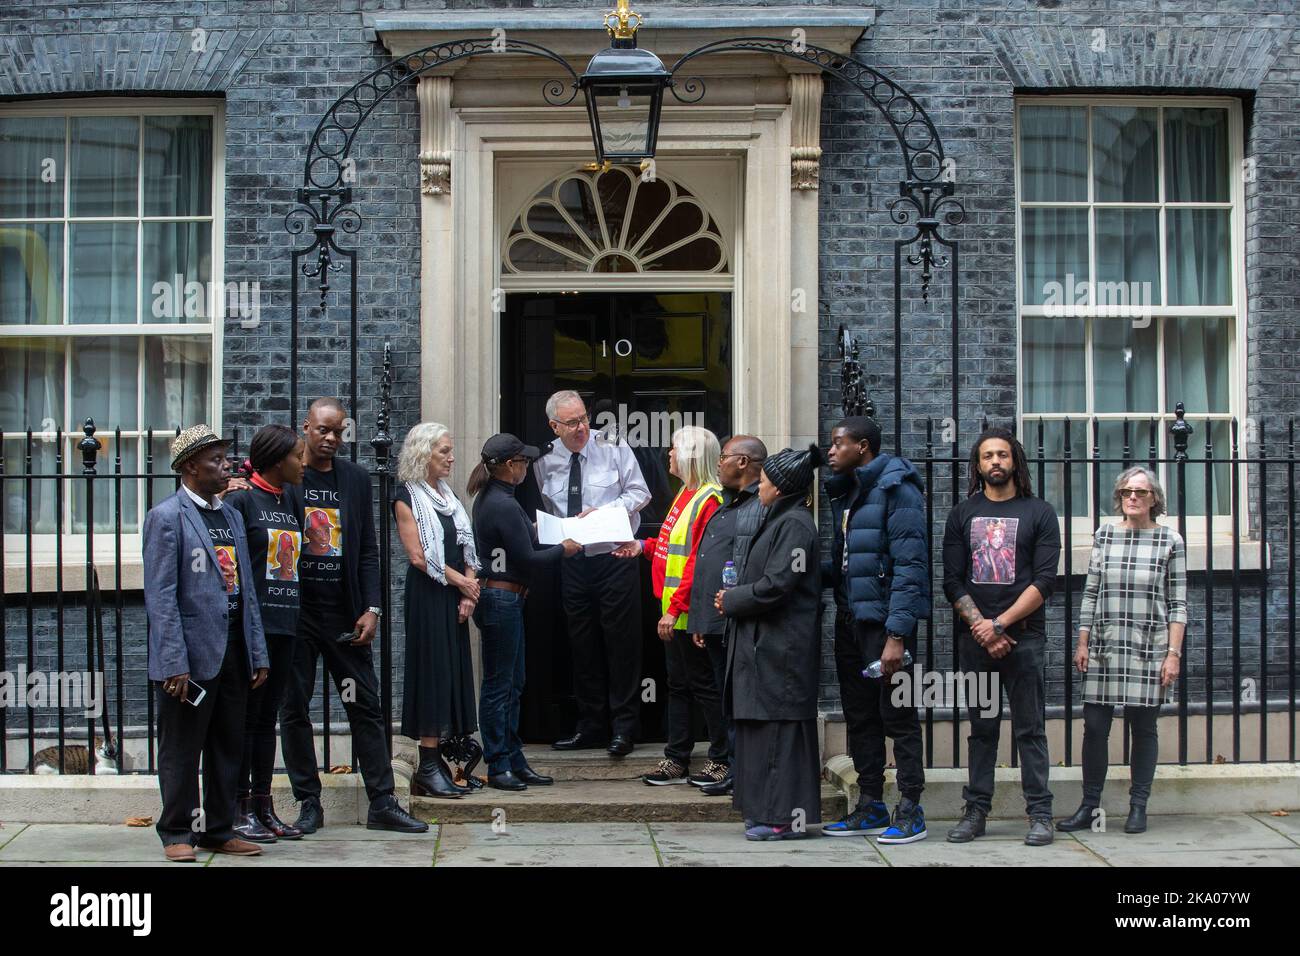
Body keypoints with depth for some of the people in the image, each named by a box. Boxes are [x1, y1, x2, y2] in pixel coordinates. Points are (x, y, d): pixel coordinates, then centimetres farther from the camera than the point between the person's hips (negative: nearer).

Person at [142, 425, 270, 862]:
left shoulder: (232, 516, 15)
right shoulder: (166, 517, -7)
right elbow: (160, 596, -12)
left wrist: (257, 653, 10)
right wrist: (174, 663, -18)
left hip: (233, 654, 7)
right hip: (192, 655, -7)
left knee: (228, 748, 12)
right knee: (181, 750, 3)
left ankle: (219, 830, 22)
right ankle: (176, 834, 15)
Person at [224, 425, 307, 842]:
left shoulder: (289, 500, 14)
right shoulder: (241, 499, -8)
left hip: (285, 623, 7)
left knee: (267, 718, 12)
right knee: (246, 717, 0)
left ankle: (263, 807, 18)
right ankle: (240, 810, 6)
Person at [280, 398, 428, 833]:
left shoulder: (356, 479, 9)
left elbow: (368, 549, 9)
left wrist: (371, 609, 2)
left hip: (344, 613, 3)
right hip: (295, 612, -3)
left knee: (366, 707, 3)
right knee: (294, 709, 4)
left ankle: (382, 803, 9)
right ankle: (309, 804, 14)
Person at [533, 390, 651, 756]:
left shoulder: (614, 448, -4)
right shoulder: (544, 462, 4)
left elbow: (639, 493, -3)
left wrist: (603, 511, -16)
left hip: (614, 558, -3)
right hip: (572, 561, 4)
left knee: (621, 641, -1)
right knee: (583, 644, 10)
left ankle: (623, 728, 7)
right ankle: (591, 726, 20)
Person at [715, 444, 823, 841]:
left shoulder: (794, 524, -14)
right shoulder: (779, 520, 17)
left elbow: (775, 586, -20)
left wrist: (731, 600, -7)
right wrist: (734, 596, 7)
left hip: (782, 645, -10)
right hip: (763, 642, 10)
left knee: (780, 727, -6)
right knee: (759, 725, 11)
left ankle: (785, 816, -2)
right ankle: (765, 810, 17)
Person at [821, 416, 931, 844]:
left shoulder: (897, 489, -13)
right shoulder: (844, 492, 14)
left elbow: (910, 566, -18)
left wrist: (897, 635, -22)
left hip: (884, 619, -9)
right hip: (849, 618, 9)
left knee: (896, 713, -2)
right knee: (859, 715, 13)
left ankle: (910, 810, 6)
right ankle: (870, 805, 22)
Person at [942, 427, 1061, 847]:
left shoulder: (1039, 513, 4)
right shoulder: (962, 515, 11)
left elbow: (1044, 580, -5)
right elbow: (952, 580, 4)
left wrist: (1000, 624, -12)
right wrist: (981, 628, -9)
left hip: (1024, 635, -2)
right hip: (974, 637, 2)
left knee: (1030, 729, 0)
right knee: (981, 728, 7)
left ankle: (1039, 813, 3)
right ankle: (976, 811, 10)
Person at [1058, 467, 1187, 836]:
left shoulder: (1169, 541, 3)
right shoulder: (1104, 536, 8)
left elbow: (1178, 604, 2)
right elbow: (1090, 593, 10)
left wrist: (1173, 653, -5)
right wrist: (1083, 643, 6)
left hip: (1148, 651, -2)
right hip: (1104, 649, 2)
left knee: (1144, 728, 4)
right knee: (1094, 726, 0)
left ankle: (1138, 808, 14)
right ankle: (1089, 807, 9)